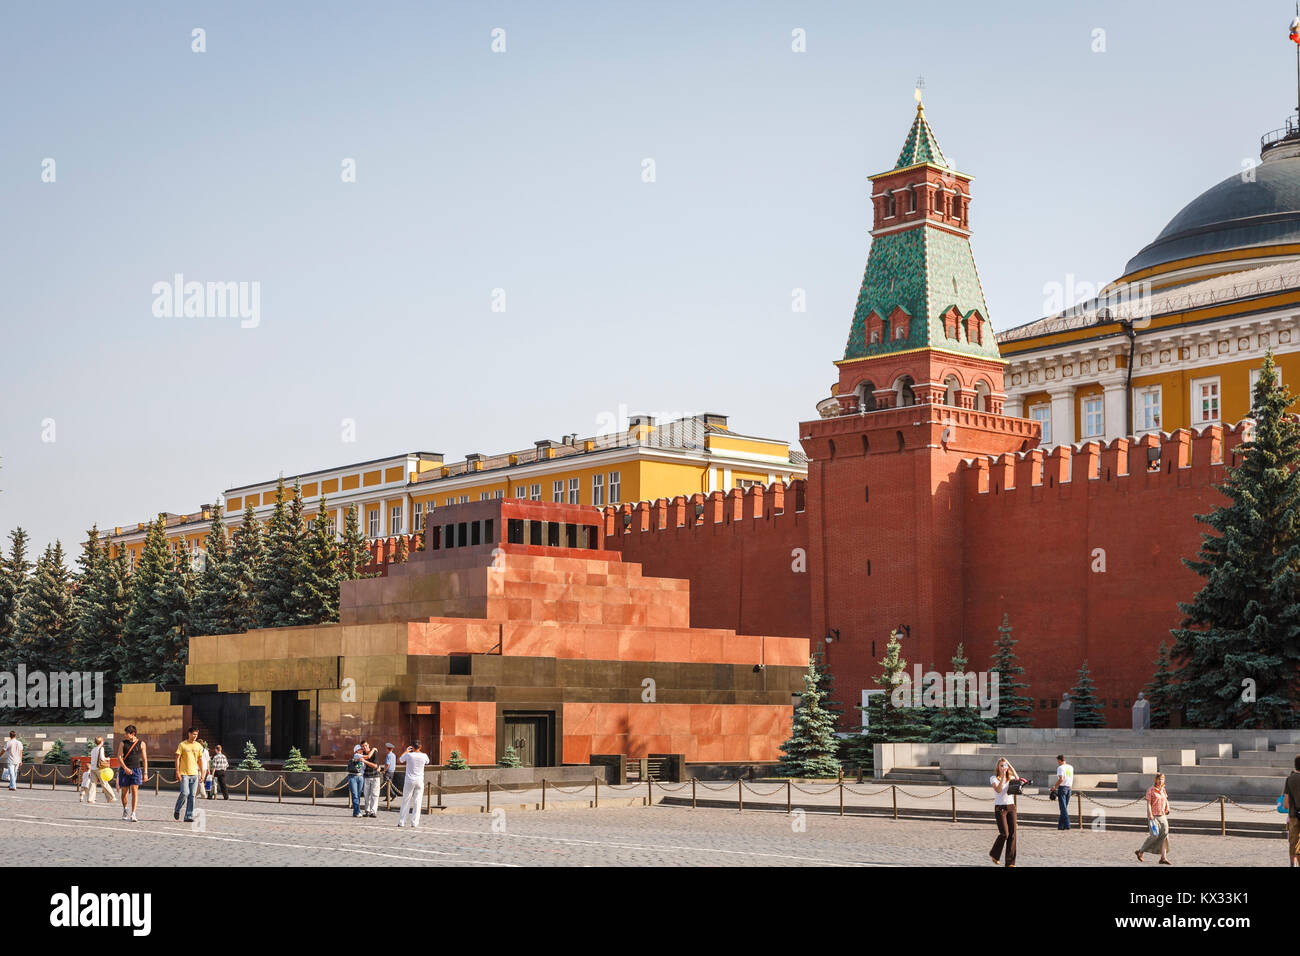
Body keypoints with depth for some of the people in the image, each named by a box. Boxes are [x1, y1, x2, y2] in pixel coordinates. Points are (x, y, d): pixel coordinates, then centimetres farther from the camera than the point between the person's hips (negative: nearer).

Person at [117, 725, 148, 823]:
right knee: (124, 792, 8)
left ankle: (133, 815, -16)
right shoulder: (123, 743, 4)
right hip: (124, 769, 1)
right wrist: (125, 768, -14)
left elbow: (144, 759, 6)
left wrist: (145, 773, 2)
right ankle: (125, 810, 33)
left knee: (135, 791, -13)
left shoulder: (141, 744, 2)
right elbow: (119, 757, 0)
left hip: (136, 770, -1)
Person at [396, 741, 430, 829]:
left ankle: (401, 822, 8)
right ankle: (414, 823, 1)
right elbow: (427, 762, 21)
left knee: (406, 802, 7)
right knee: (417, 803, 4)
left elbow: (400, 759, 11)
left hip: (409, 781, -1)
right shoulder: (424, 756, -3)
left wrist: (406, 751, 25)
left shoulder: (409, 755, -8)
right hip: (420, 782, 1)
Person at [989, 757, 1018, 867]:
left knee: (1012, 834, -2)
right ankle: (994, 854, 14)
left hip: (1011, 807, 4)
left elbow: (1017, 779, -14)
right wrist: (1003, 776, -18)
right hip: (1000, 808, -4)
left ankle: (1010, 862, 2)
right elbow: (998, 789, -18)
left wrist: (1010, 766, -13)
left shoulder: (1011, 778, 10)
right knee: (1004, 834, -11)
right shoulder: (994, 778, 0)